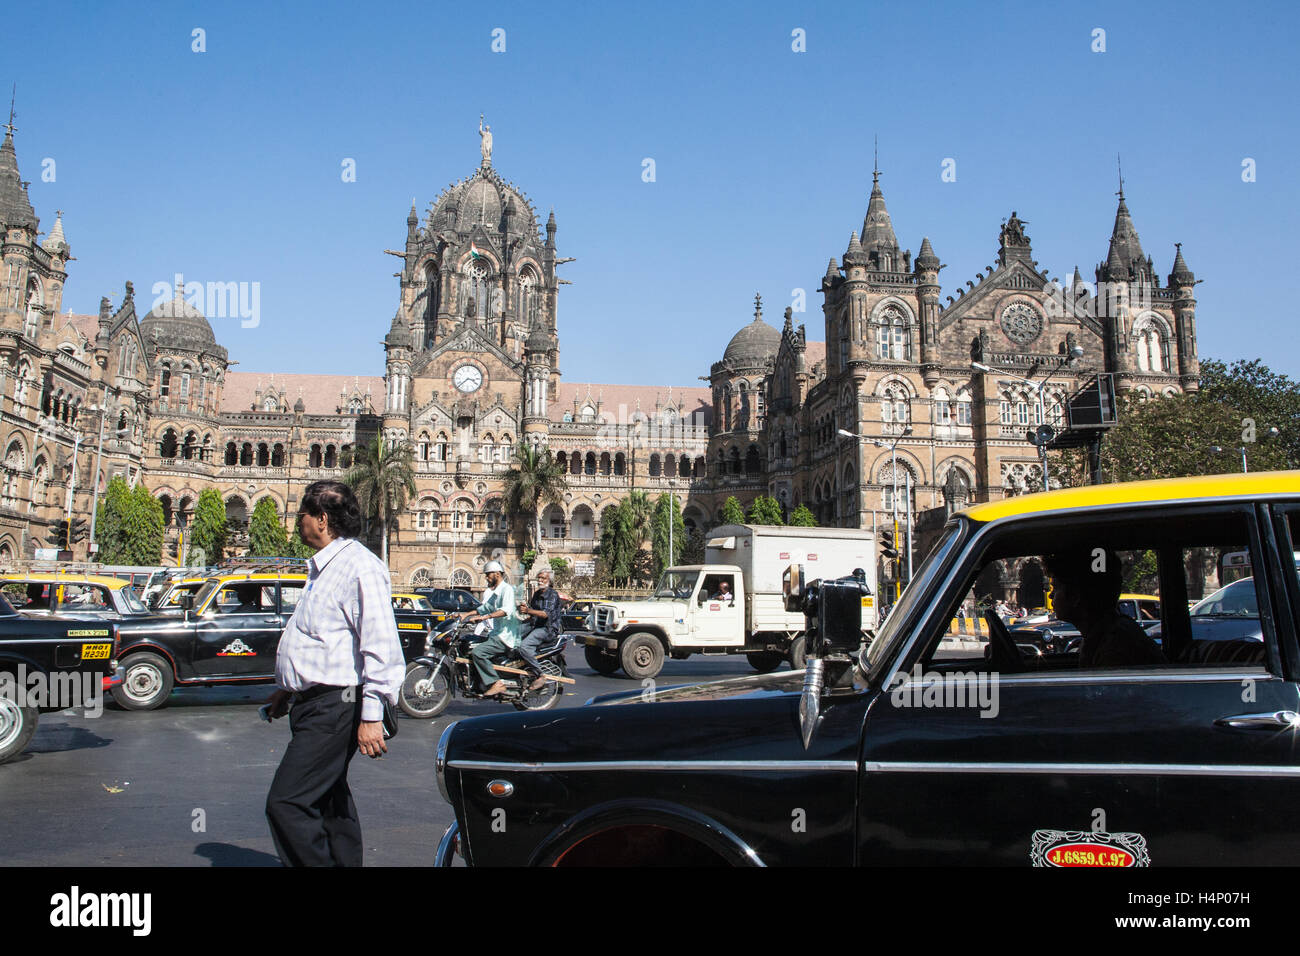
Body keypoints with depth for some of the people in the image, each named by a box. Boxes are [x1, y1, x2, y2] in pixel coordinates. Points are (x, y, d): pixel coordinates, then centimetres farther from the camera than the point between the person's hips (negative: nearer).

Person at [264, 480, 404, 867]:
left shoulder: (359, 567, -17)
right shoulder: (323, 566, 17)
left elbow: (380, 647, -22)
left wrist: (371, 715, -24)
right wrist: (289, 688, 29)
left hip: (334, 708, -11)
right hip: (314, 702, 11)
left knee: (286, 803, -12)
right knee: (330, 802, 16)